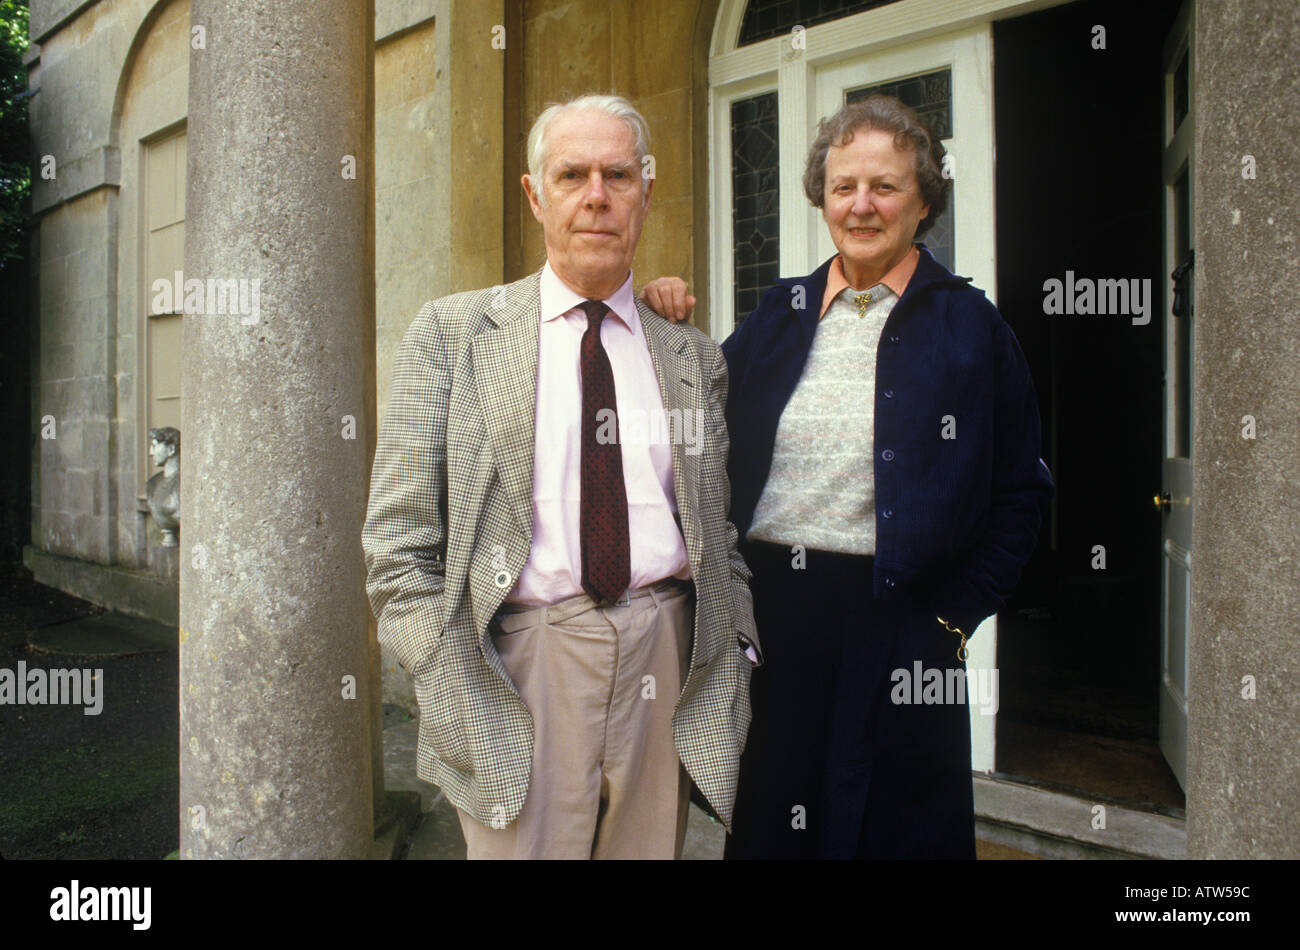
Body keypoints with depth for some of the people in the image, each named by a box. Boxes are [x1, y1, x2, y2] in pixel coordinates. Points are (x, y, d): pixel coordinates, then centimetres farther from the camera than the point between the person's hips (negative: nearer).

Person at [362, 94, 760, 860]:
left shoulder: (697, 358, 9)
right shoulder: (451, 334, 2)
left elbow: (725, 532, 12)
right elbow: (399, 538, -2)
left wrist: (740, 656, 2)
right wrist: (452, 692, -7)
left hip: (667, 664, 3)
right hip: (520, 664, -2)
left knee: (653, 848, 15)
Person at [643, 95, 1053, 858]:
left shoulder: (969, 324, -1)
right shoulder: (782, 314, 8)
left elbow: (1021, 491, 0)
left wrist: (956, 615, -5)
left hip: (897, 624, -2)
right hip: (768, 612, 3)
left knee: (893, 828, 13)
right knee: (771, 822, 16)